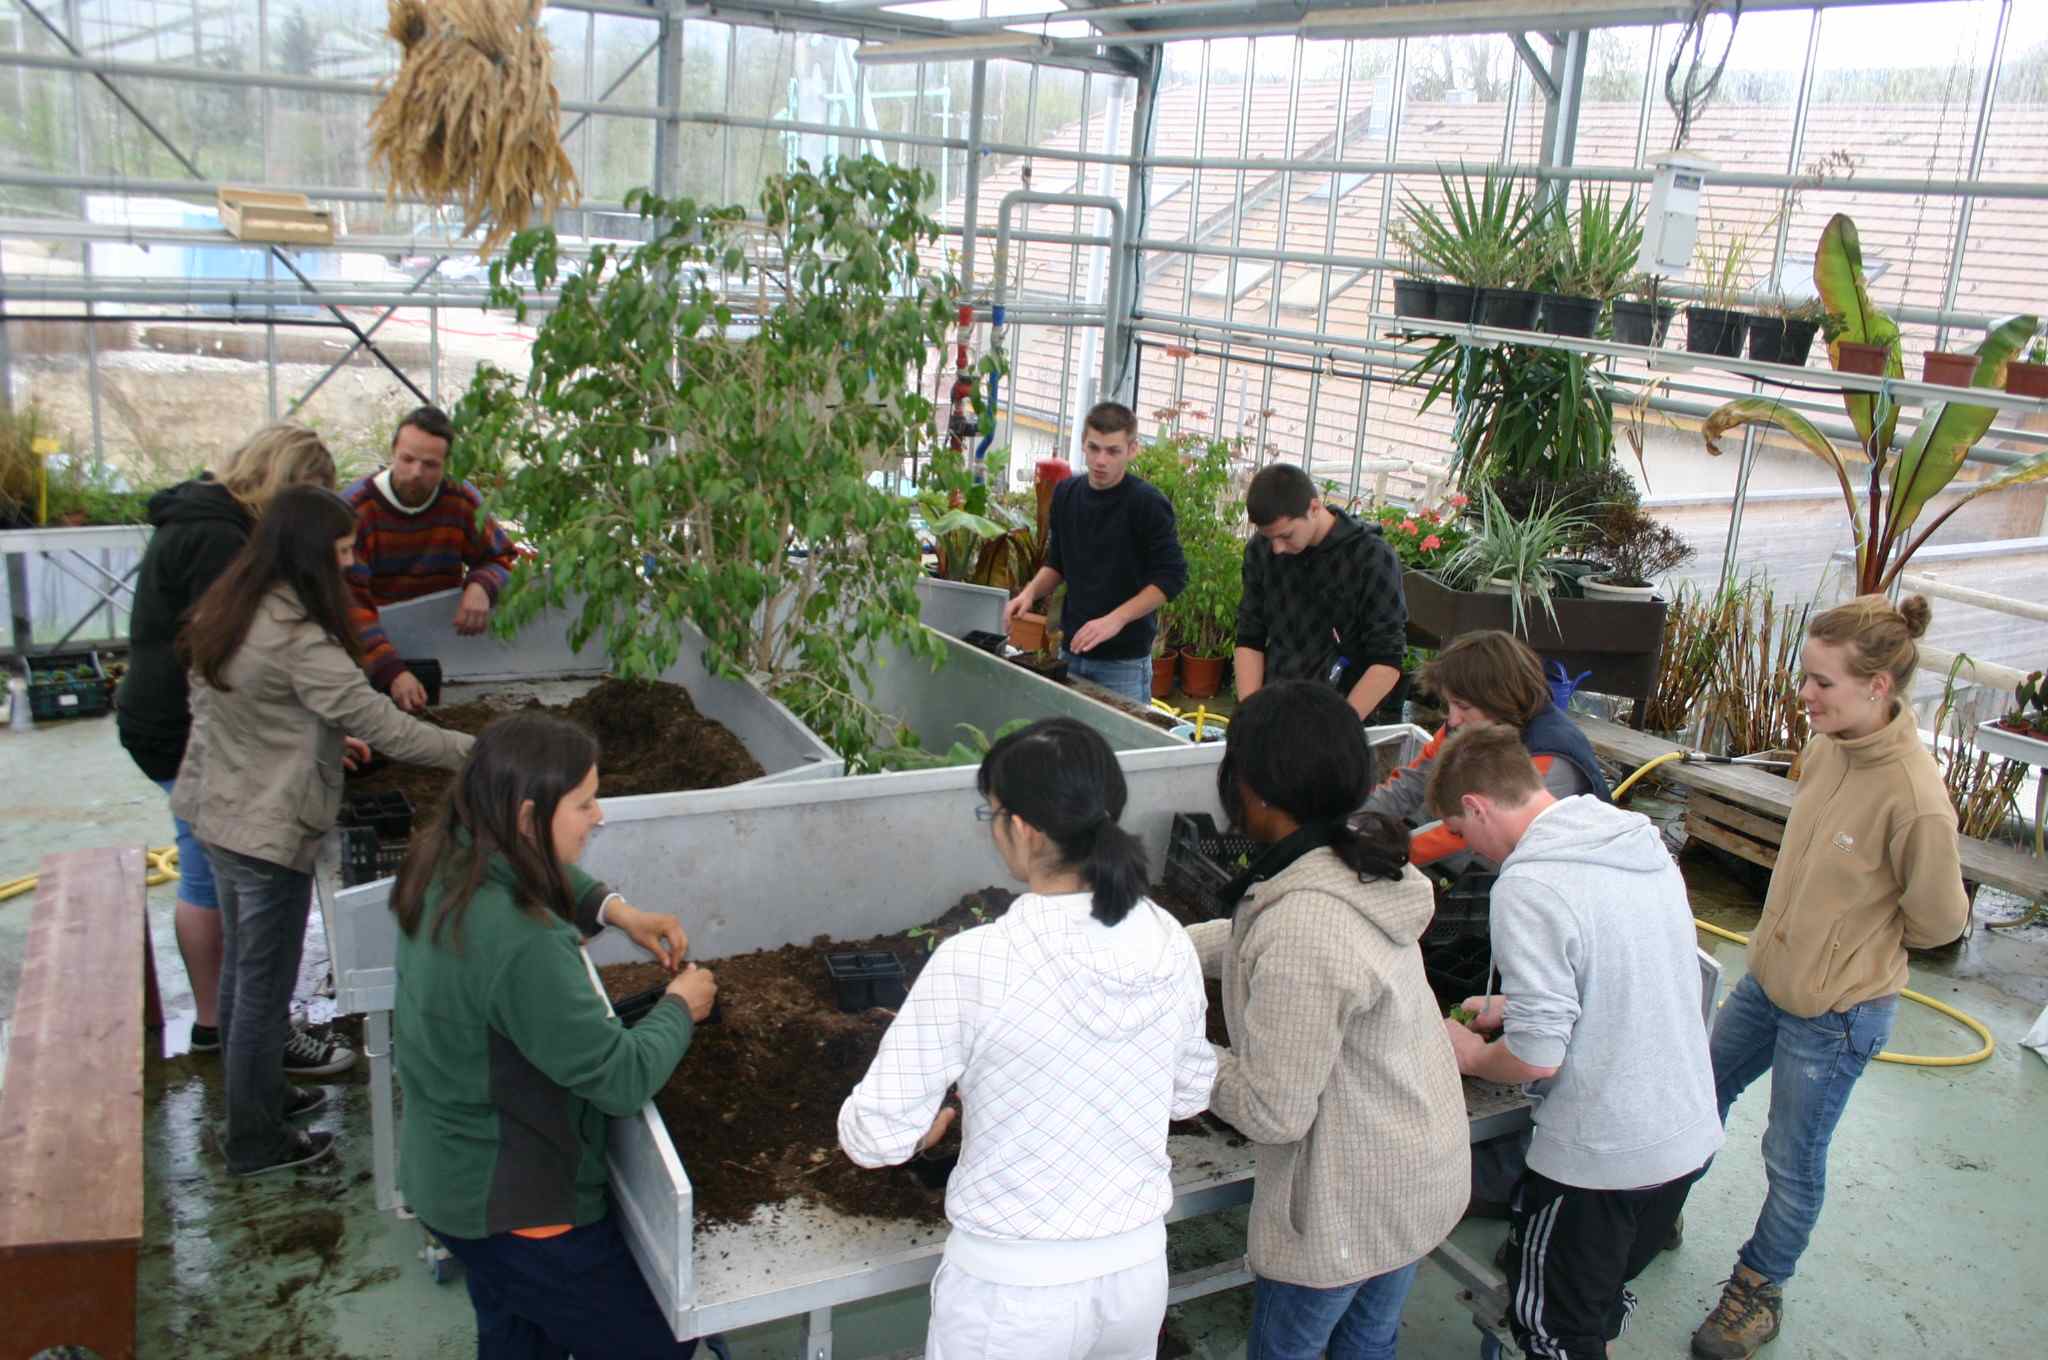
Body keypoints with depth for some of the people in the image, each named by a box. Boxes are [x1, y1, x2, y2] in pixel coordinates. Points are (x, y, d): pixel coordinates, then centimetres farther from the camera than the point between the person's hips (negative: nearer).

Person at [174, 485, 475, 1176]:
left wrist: (320, 738, 15)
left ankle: (256, 1097, 40)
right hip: (270, 833, -9)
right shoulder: (297, 638, -25)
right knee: (265, 987, 5)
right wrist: (476, 750, -16)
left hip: (217, 814, 9)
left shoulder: (223, 611, 4)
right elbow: (381, 725, -24)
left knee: (239, 969, 22)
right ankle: (257, 1143, 20)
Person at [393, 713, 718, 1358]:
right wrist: (681, 1007, -10)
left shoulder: (444, 864, -8)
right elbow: (621, 1079, -28)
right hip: (516, 1210, -9)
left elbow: (546, 875, 16)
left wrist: (614, 908, 1)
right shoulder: (522, 946, -36)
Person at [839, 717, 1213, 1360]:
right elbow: (1190, 1094, 6)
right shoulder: (1168, 943, -9)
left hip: (1012, 1290, -4)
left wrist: (927, 1127, 3)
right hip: (1139, 1269, 4)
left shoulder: (972, 964, -25)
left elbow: (875, 1134, -18)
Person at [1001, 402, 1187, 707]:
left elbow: (1171, 576, -14)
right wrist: (1030, 592, -1)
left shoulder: (1148, 503, -13)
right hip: (1071, 651, 5)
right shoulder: (1067, 493, 5)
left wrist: (1116, 619, -23)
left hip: (1124, 661, -5)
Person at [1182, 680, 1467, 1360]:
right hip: (1420, 1174, 8)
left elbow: (1273, 1112, -28)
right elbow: (1246, 939, 11)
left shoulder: (1301, 929, -35)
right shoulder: (1364, 865, -6)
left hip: (1346, 1206, -8)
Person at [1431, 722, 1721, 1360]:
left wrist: (1470, 1053, -3)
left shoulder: (1527, 888, -24)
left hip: (1601, 1155, -8)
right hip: (1688, 1133, 8)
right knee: (1604, 1296, 27)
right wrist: (1513, 1008, 17)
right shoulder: (1641, 841, 1)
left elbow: (1537, 1057, -23)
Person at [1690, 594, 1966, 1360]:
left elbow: (1939, 919, -15)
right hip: (1771, 974, 8)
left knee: (1792, 1159, 12)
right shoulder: (1825, 746, -8)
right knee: (1703, 1096, 24)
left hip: (1836, 1011, -7)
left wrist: (1863, 945, 0)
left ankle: (1760, 1291, 35)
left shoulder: (1913, 798, -30)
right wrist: (1829, 927, 10)